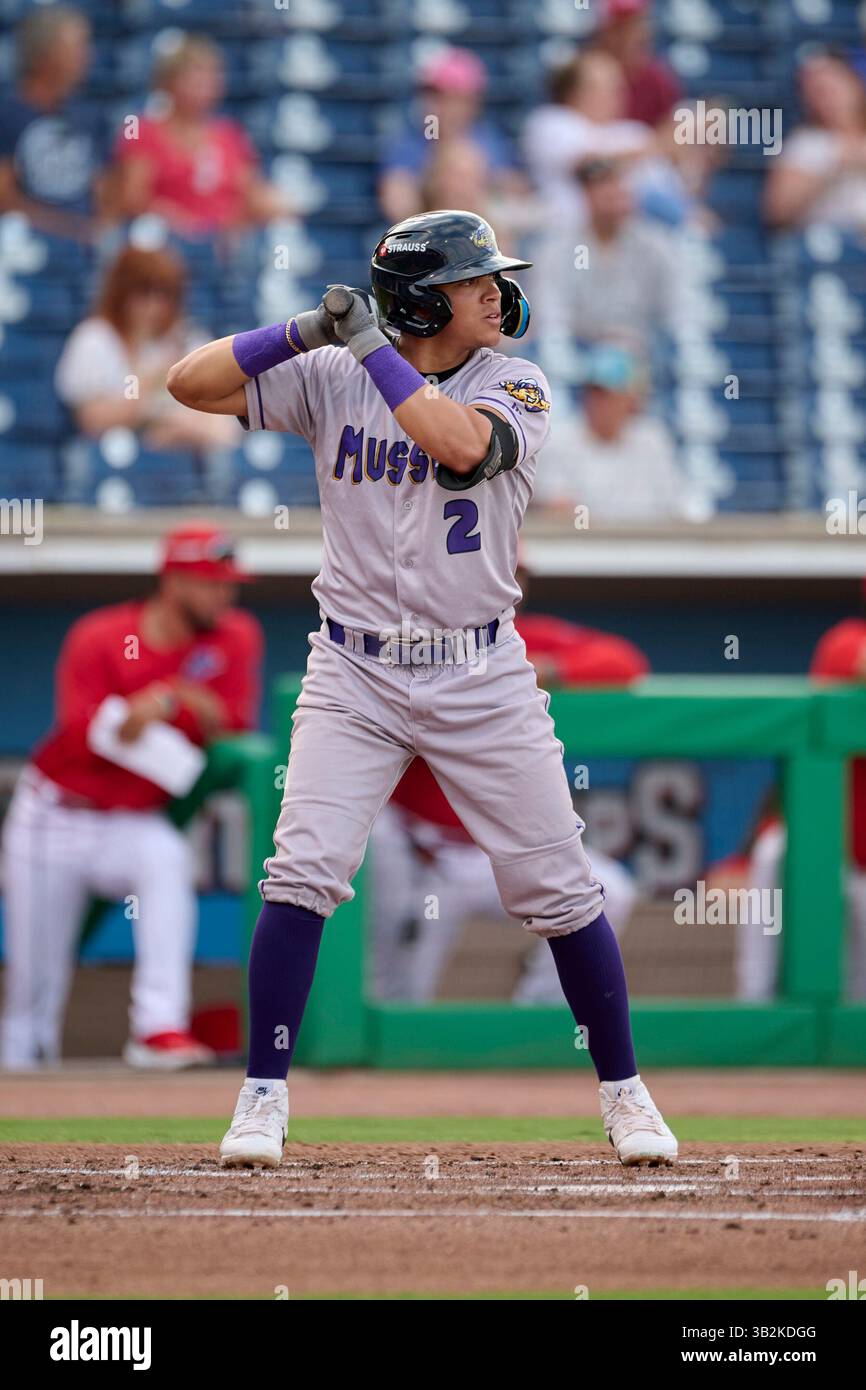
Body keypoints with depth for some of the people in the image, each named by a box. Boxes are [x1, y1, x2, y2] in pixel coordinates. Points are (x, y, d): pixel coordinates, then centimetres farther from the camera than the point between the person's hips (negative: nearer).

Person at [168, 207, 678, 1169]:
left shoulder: (515, 385, -4)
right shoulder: (331, 378, 0)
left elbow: (461, 442, -26)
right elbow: (191, 384, -5)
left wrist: (370, 345, -20)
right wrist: (306, 331, -17)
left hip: (480, 677, 0)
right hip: (354, 672, 0)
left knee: (557, 889, 2)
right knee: (304, 873, -12)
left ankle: (623, 1091, 17)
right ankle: (263, 1099, -1)